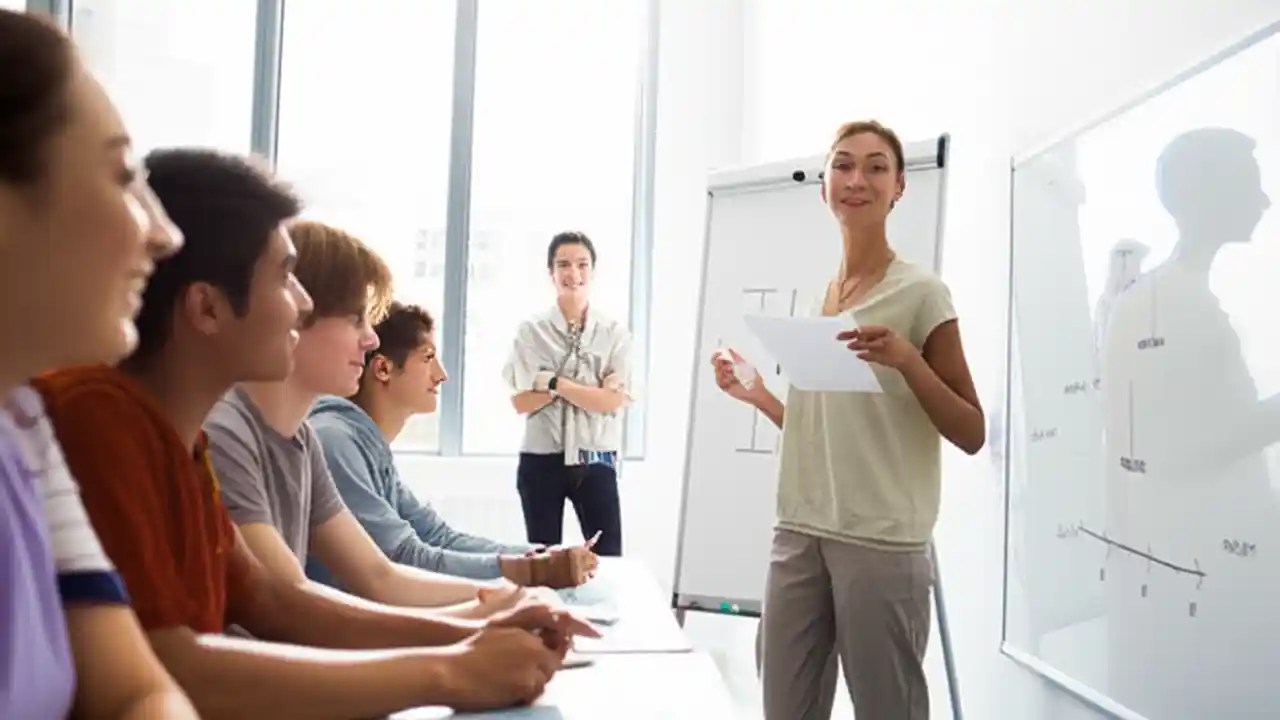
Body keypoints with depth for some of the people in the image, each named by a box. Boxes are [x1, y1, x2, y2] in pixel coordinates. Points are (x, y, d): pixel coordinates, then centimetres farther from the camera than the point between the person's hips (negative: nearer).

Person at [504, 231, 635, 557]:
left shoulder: (615, 332, 0)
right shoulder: (531, 330, -2)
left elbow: (613, 400, -9)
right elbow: (521, 402, -8)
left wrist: (553, 382, -15)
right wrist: (590, 388, -15)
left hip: (596, 462, 0)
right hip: (541, 462, 0)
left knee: (608, 557, 2)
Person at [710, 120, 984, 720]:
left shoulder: (920, 292, -4)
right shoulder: (815, 298, 13)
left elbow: (970, 435, -6)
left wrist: (906, 359, -18)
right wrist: (757, 394, 7)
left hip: (881, 541, -6)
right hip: (800, 531, 6)